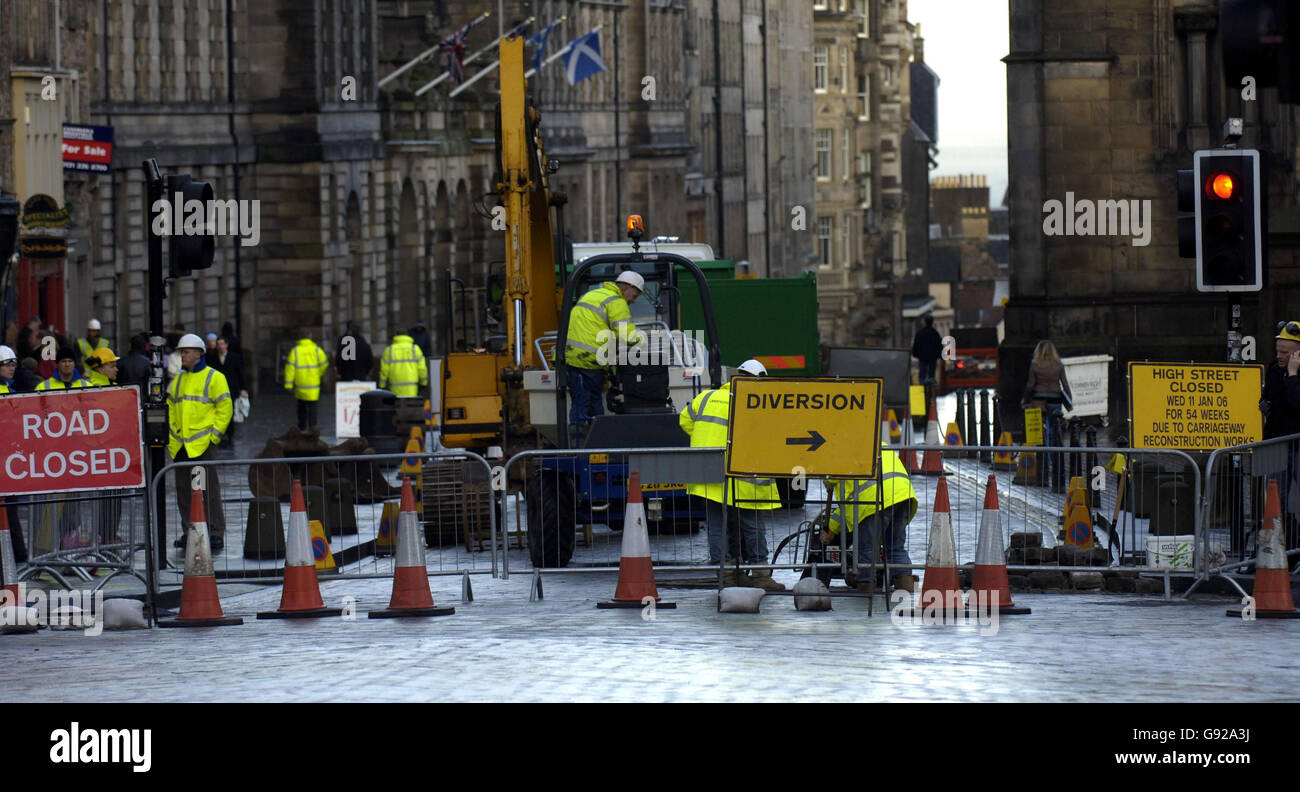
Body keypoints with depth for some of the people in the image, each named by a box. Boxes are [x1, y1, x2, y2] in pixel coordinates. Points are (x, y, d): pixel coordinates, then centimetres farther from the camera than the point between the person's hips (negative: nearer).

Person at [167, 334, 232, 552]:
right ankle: (190, 532, 16)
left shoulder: (214, 378, -3)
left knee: (209, 489, -7)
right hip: (180, 444, 7)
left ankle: (216, 533, -5)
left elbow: (225, 408, -5)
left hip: (202, 442, -7)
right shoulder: (178, 380, 16)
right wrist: (171, 437, 10)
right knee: (183, 489, 8)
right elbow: (170, 409, 21)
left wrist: (214, 435, -10)